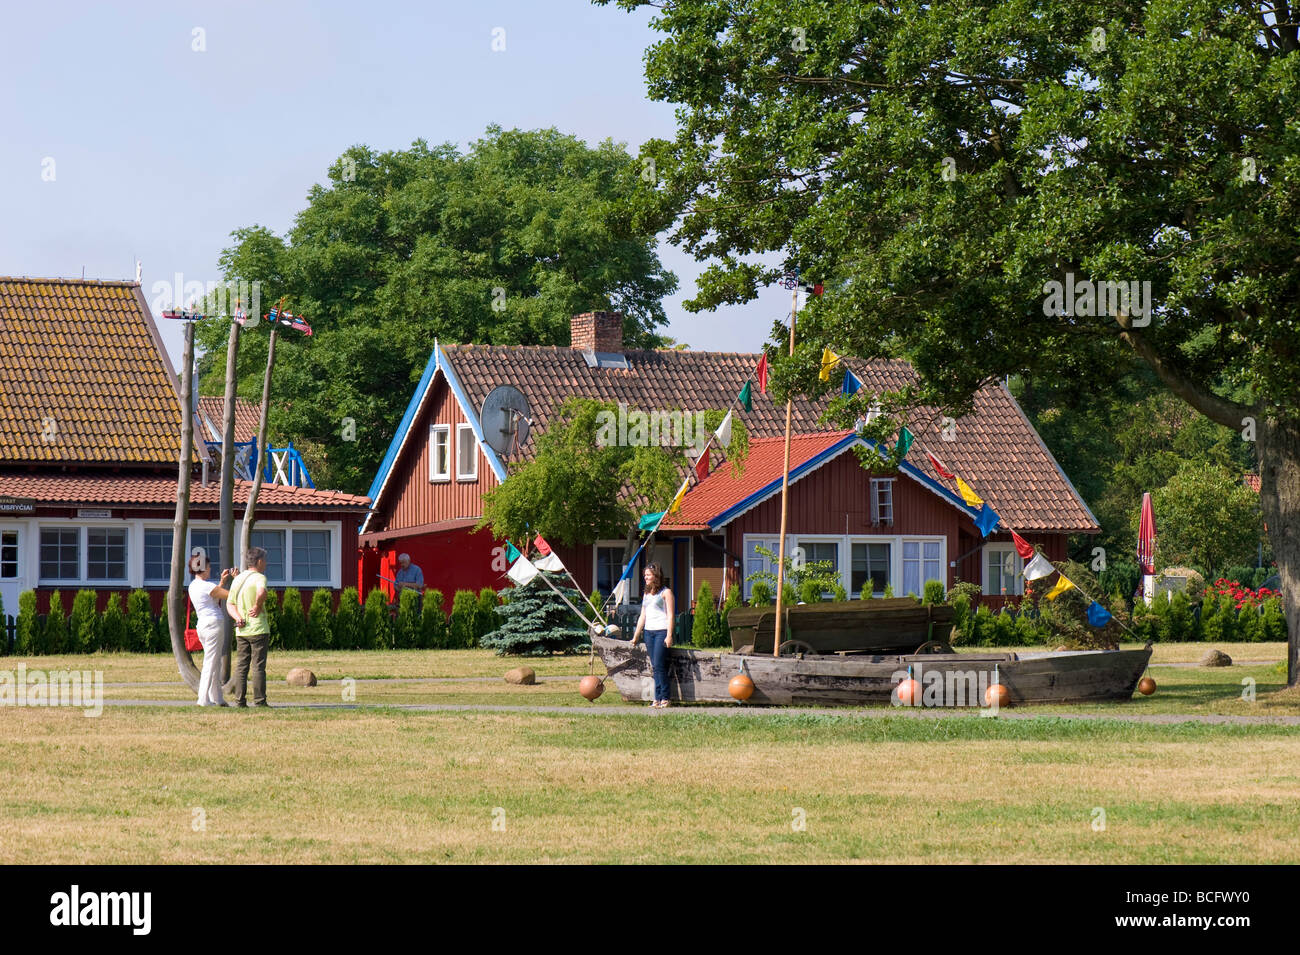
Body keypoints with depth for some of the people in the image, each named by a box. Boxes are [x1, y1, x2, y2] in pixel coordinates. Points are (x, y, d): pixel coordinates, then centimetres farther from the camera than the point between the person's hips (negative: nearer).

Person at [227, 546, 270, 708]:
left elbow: (230, 603, 11)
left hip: (241, 630, 6)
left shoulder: (237, 579, 14)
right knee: (258, 666, -3)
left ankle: (239, 700, 5)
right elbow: (261, 592, -32)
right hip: (258, 628, -6)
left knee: (241, 665, 8)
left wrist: (237, 617, -4)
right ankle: (259, 700, -3)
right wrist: (258, 607, -16)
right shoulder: (259, 577, -10)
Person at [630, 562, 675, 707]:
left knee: (659, 666, -12)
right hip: (649, 631, 7)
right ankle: (657, 699, 3)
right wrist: (635, 637, 23)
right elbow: (642, 616, 24)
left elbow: (670, 615, -7)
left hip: (662, 631, -7)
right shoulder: (647, 594, 20)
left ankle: (664, 698, -7)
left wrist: (669, 635, -16)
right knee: (655, 667, 4)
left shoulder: (665, 592, -1)